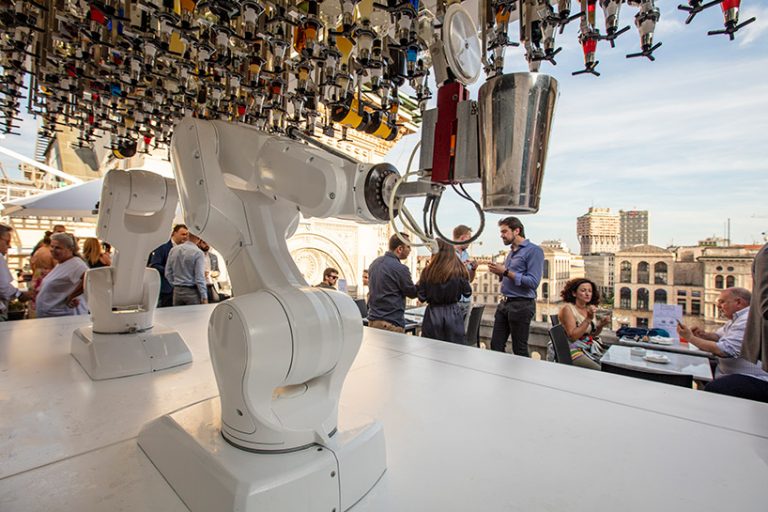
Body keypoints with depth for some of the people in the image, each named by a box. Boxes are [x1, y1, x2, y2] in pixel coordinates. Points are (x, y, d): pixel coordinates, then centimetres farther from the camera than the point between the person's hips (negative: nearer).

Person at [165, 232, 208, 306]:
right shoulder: (198, 253, -14)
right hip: (192, 292, -6)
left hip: (177, 291, 6)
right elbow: (199, 278, -16)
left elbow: (168, 273, 9)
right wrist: (204, 297, -12)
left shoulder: (173, 250, 5)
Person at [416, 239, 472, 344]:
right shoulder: (459, 271, -7)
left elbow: (421, 297, -3)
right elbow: (467, 293, 4)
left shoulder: (428, 271, -7)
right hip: (453, 314, 0)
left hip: (433, 314, 1)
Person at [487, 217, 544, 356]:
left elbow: (533, 282, -20)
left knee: (520, 350, 4)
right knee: (496, 346, 9)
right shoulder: (511, 252, 16)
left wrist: (505, 271, -19)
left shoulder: (534, 251, -9)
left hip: (521, 305, -8)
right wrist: (499, 273, 3)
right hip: (504, 303, 8)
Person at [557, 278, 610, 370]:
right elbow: (573, 336, -19)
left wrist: (601, 325, -3)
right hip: (575, 351, -7)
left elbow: (592, 335, 16)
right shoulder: (568, 309, -12)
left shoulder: (589, 308, 7)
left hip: (590, 348, 7)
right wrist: (588, 319, -22)